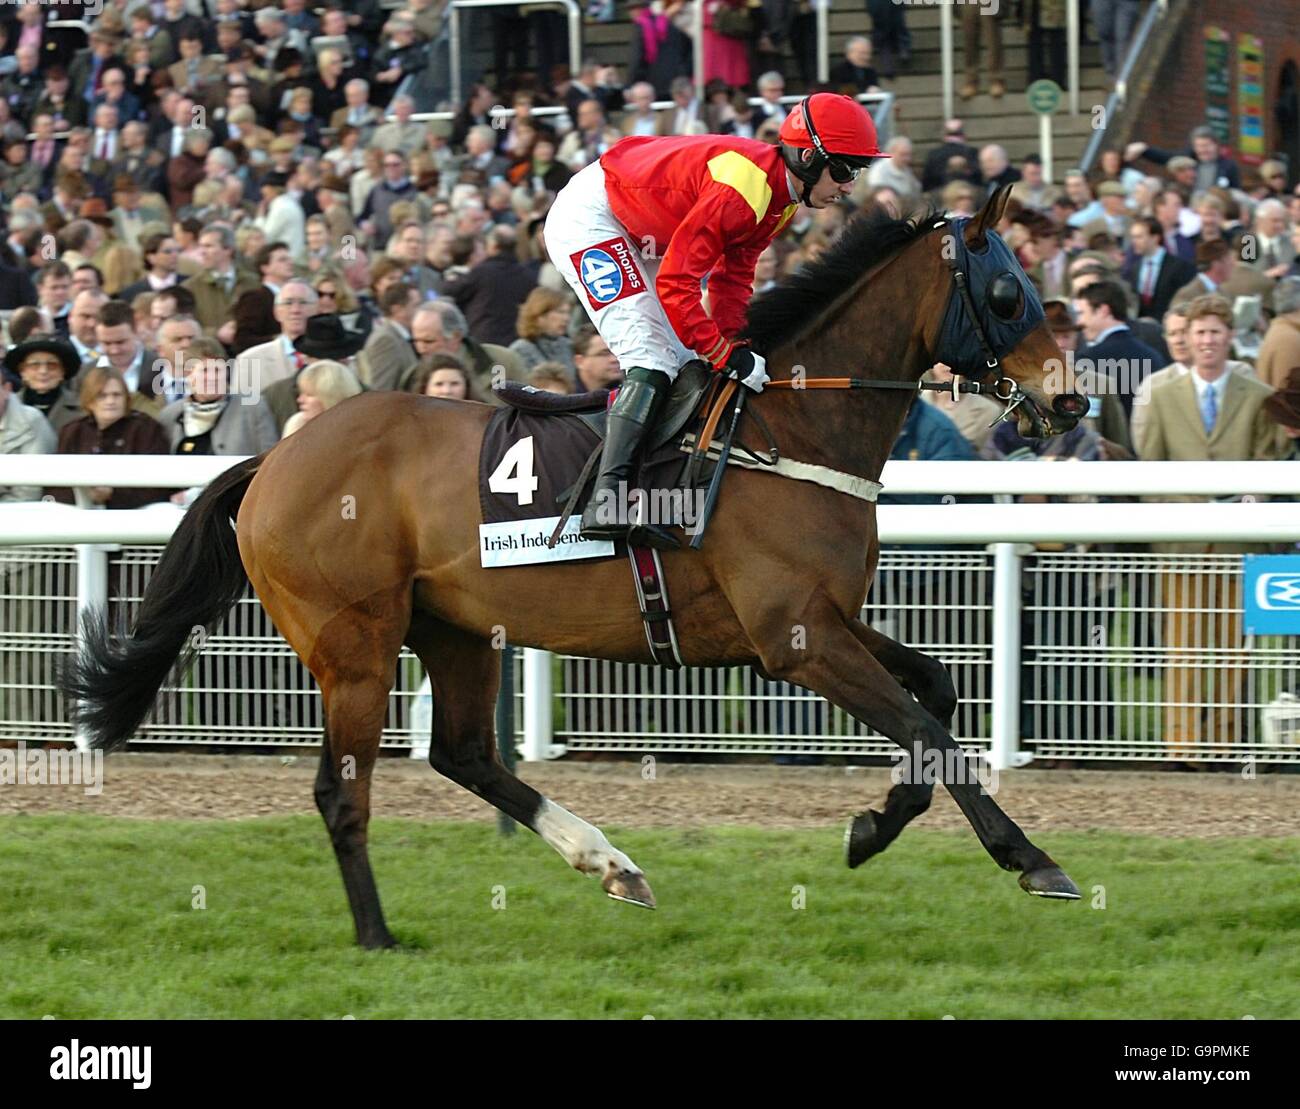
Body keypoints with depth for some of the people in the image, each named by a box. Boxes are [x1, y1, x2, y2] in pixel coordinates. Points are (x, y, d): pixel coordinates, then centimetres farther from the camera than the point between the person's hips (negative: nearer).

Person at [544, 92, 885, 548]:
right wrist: (724, 354, -30)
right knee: (651, 358, -21)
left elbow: (733, 276, 5)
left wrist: (731, 344, -9)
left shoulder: (781, 197, -1)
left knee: (684, 363, 8)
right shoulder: (741, 189, -32)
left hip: (636, 237, 11)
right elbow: (675, 283, -32)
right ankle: (606, 500, -29)